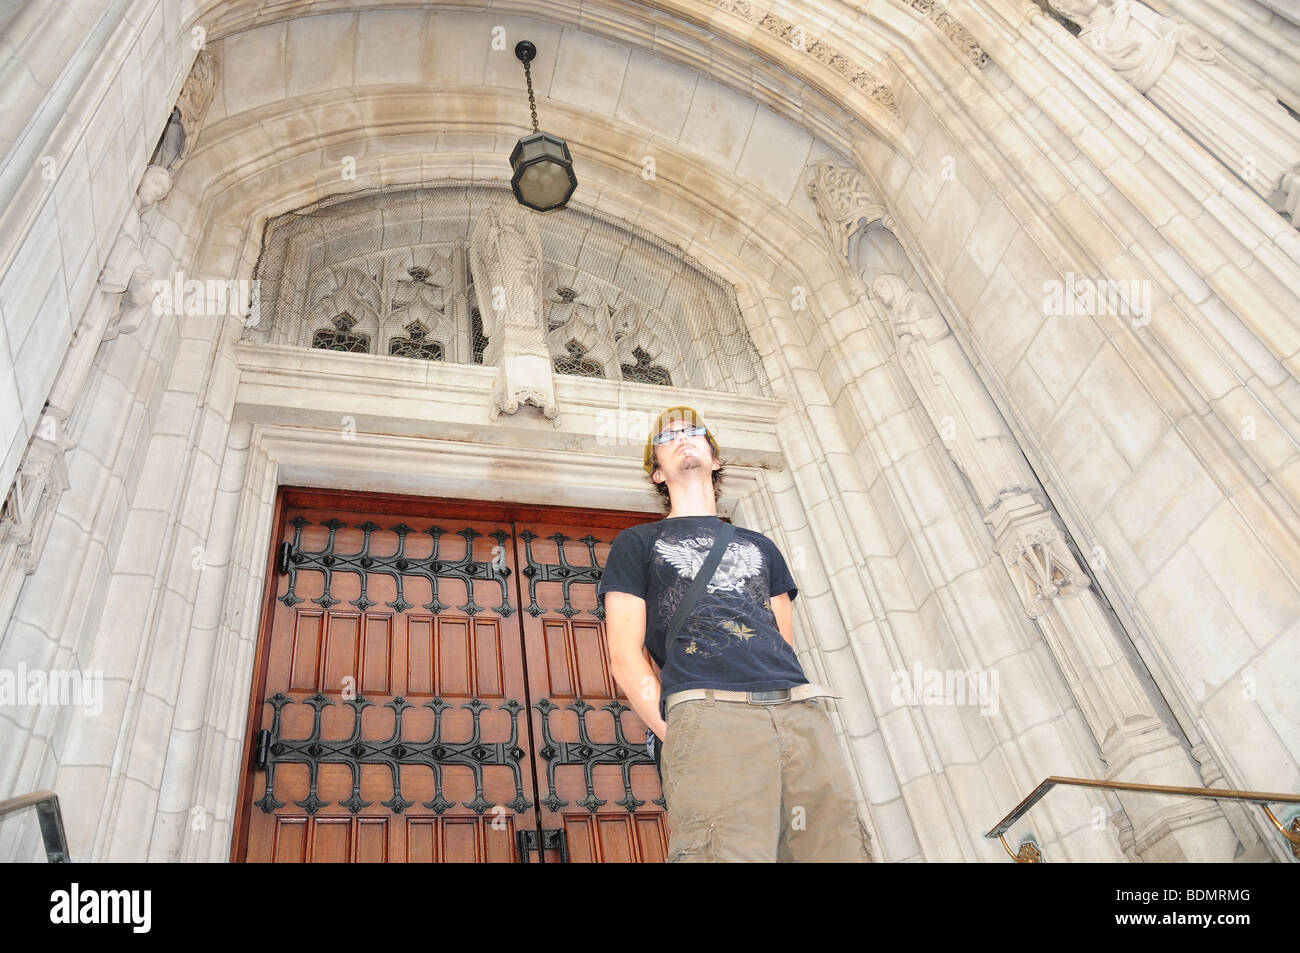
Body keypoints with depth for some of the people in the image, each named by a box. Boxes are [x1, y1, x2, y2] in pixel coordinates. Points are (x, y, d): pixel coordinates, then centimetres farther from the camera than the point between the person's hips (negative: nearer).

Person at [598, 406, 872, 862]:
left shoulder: (759, 546, 33)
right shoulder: (637, 543, 21)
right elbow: (625, 656, 9)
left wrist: (802, 711, 3)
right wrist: (678, 736, -7)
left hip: (800, 710, 4)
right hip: (707, 710, -4)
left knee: (839, 848, -10)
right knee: (728, 851, -23)